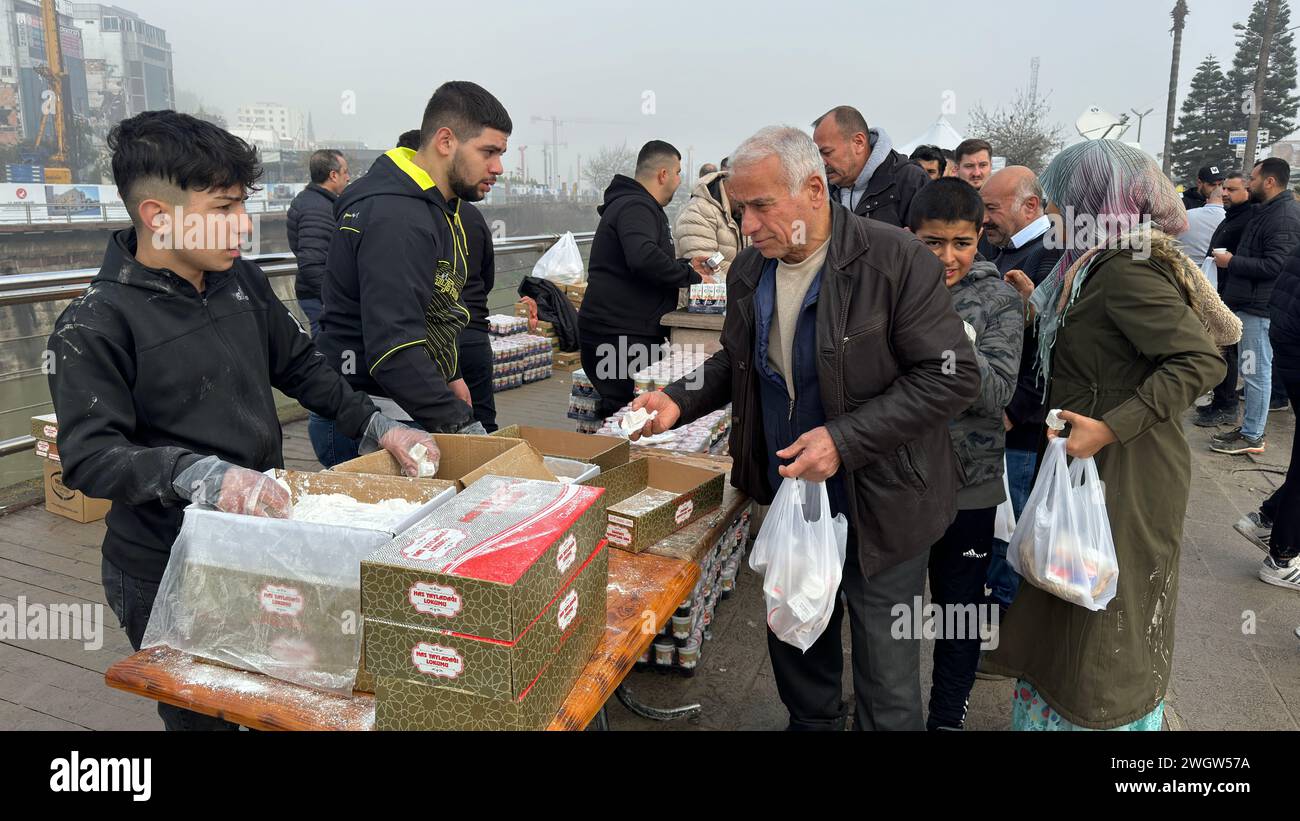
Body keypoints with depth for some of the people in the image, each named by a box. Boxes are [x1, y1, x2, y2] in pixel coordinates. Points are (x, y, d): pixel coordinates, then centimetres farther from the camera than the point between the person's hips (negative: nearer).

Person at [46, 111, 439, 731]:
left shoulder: (242, 281, 1)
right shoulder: (96, 324, -17)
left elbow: (300, 367, 12)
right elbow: (87, 457, -21)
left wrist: (376, 426, 3)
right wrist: (201, 474, -36)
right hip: (168, 578, -6)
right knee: (201, 717, 12)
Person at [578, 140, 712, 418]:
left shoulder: (637, 205, 24)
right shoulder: (635, 207, -13)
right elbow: (643, 259, -32)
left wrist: (686, 265, 23)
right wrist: (692, 277, -19)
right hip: (619, 336, -11)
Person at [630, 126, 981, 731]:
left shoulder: (894, 259, -19)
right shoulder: (749, 270, 0)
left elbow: (953, 377, -19)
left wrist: (846, 440, -26)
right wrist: (679, 401, -3)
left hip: (878, 510, -5)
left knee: (886, 681, 8)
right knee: (793, 642, 22)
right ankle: (811, 723, 48)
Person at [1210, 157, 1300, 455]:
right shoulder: (1268, 210, 16)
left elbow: (1274, 265, -24)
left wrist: (1231, 262, -15)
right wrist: (1232, 260, 9)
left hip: (1261, 308, -10)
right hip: (1252, 303, 11)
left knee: (1256, 372, -5)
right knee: (1254, 370, 15)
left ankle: (1253, 436, 2)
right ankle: (1248, 427, 23)